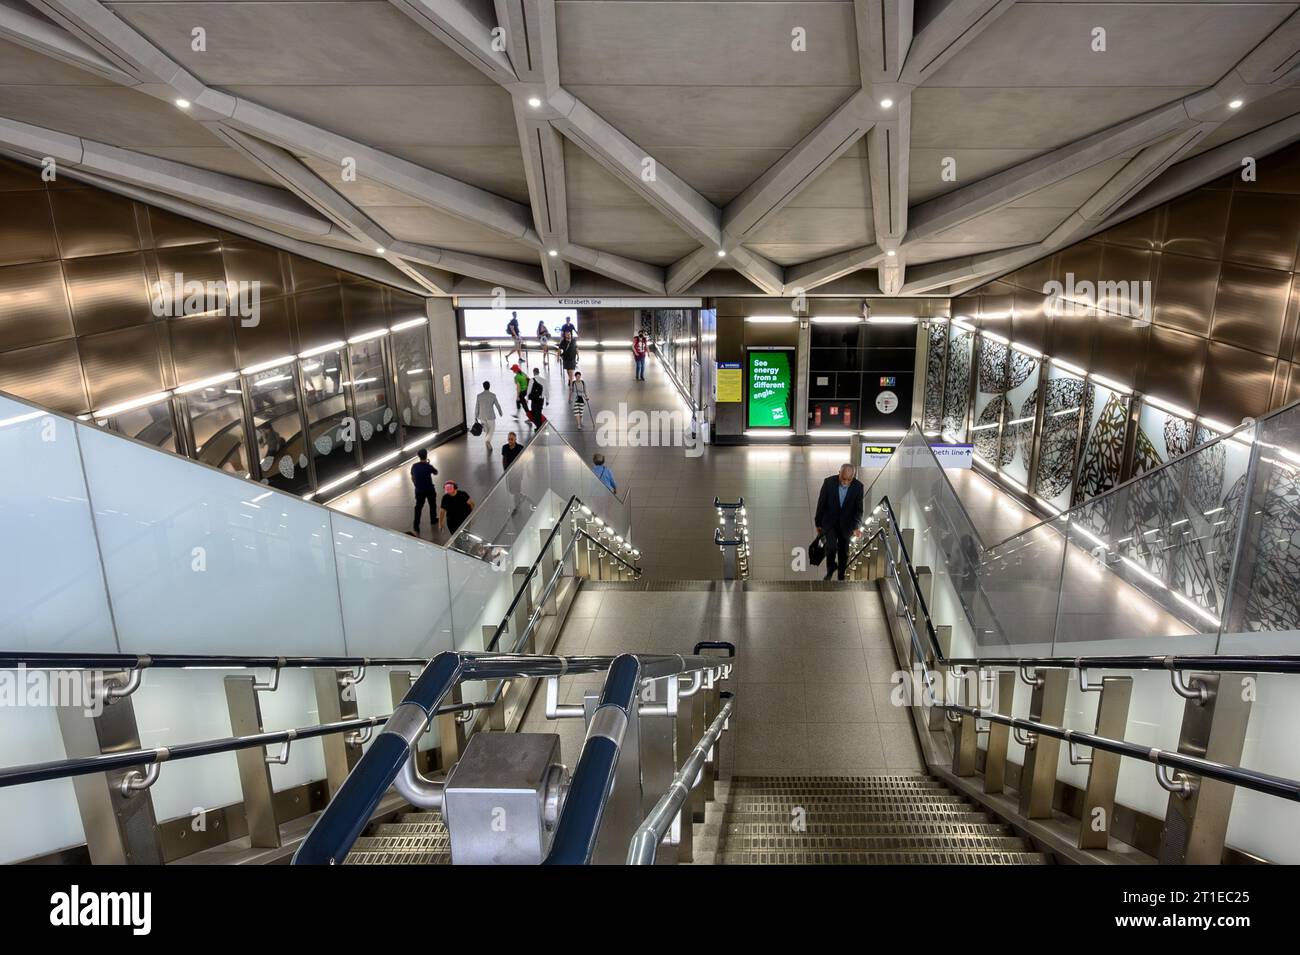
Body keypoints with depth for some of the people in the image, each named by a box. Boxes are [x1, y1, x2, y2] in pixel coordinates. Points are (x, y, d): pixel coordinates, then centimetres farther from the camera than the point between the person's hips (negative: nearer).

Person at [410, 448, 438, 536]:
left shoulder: (414, 466, -7)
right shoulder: (428, 466, -20)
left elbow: (412, 478, 5)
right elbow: (436, 472, 1)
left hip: (419, 490, 3)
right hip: (429, 490, -3)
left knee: (418, 507, 7)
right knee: (432, 505, 23)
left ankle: (416, 527, 1)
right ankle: (433, 519, 41)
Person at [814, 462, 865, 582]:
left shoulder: (858, 486, -14)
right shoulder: (829, 482, -17)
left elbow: (858, 509, -6)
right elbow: (821, 503, -6)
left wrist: (856, 526, -18)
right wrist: (818, 523, 0)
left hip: (846, 524, 1)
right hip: (830, 522, -1)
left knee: (844, 552, 7)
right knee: (831, 547, -15)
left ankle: (841, 576, 27)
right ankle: (830, 569, 13)